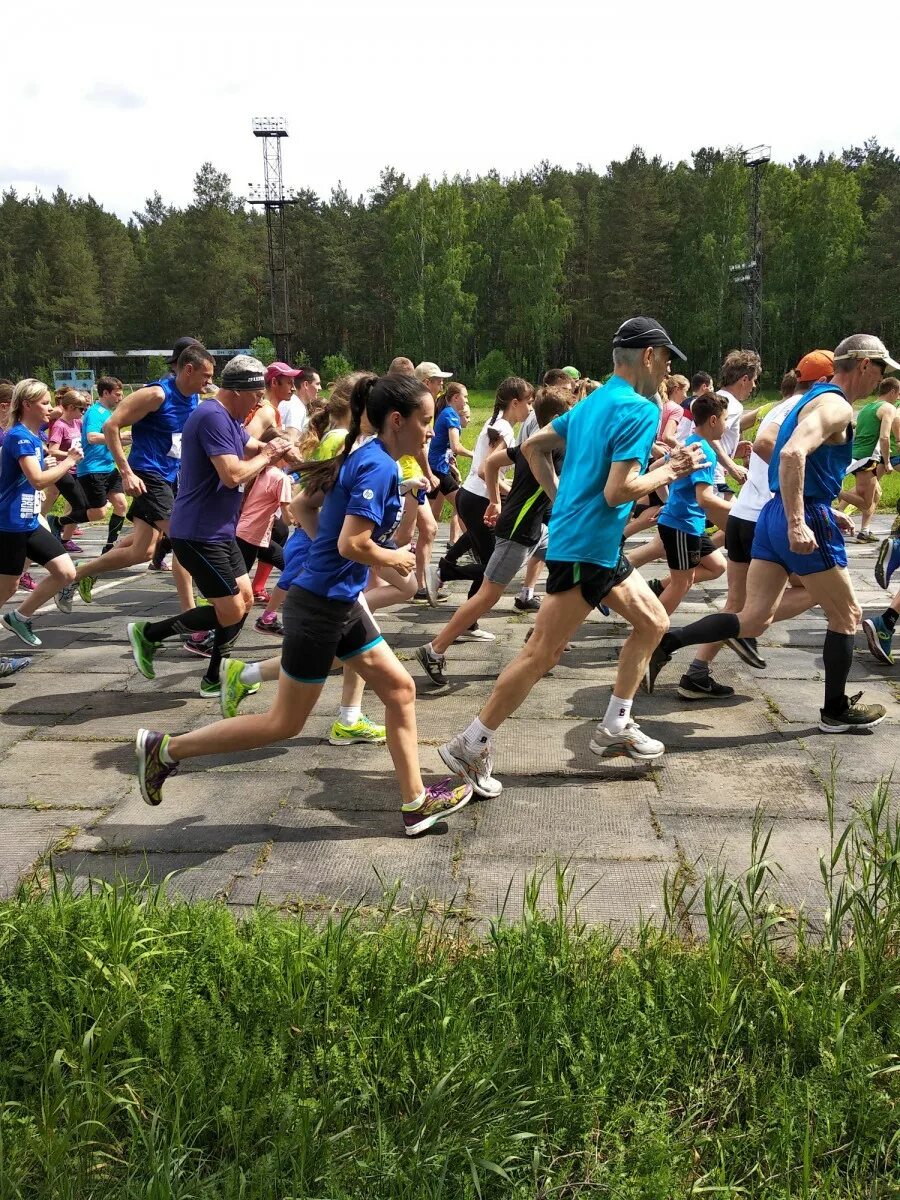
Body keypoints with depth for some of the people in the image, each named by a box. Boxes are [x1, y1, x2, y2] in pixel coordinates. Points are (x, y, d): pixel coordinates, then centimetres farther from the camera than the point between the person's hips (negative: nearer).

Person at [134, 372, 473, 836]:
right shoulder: (379, 467, -19)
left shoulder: (366, 458, 9)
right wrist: (394, 559, -10)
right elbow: (352, 544, -26)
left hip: (340, 602, 10)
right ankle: (167, 748, 15)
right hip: (320, 606, -10)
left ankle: (415, 802, 17)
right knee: (285, 722, 4)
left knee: (399, 688, 9)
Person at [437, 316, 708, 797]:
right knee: (541, 654, -5)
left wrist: (562, 499, 18)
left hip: (600, 546, 10)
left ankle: (614, 728, 25)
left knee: (652, 622, 18)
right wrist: (668, 471, -8)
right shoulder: (640, 410, -15)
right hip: (584, 548, -10)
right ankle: (470, 746, 3)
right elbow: (616, 492, -22)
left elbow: (533, 447, 18)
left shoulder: (594, 401, 13)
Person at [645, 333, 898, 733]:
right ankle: (837, 711, 21)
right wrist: (798, 523, -33)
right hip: (807, 521, -9)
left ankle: (662, 644, -5)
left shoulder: (815, 398, 20)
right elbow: (793, 454, -29)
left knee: (753, 620, 5)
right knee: (846, 616, 8)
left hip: (774, 515, 9)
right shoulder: (837, 406, -12)